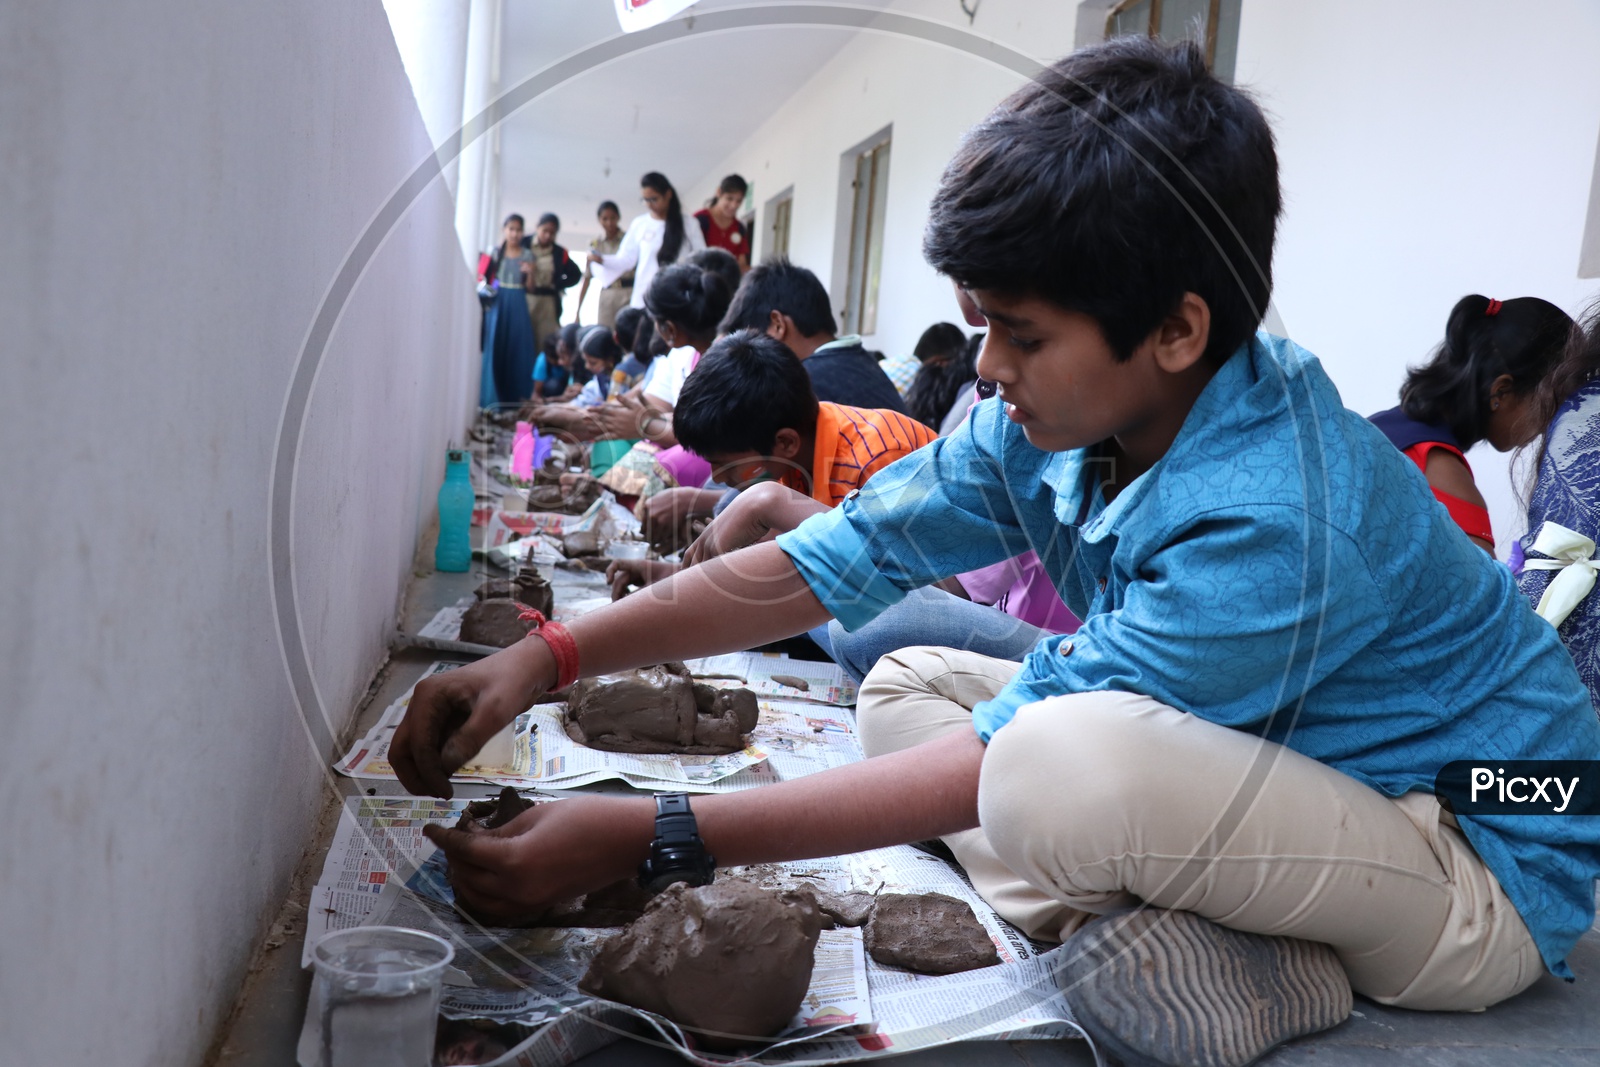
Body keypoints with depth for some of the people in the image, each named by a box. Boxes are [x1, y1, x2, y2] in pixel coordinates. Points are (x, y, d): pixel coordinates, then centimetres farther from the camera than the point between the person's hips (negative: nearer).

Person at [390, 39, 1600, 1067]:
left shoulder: (1277, 523, -33)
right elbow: (830, 560, -6)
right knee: (905, 685, 2)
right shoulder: (1057, 422, -9)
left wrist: (646, 836, -27)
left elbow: (999, 768, -30)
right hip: (1254, 772, 8)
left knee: (1059, 762, -37)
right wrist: (550, 658, -13)